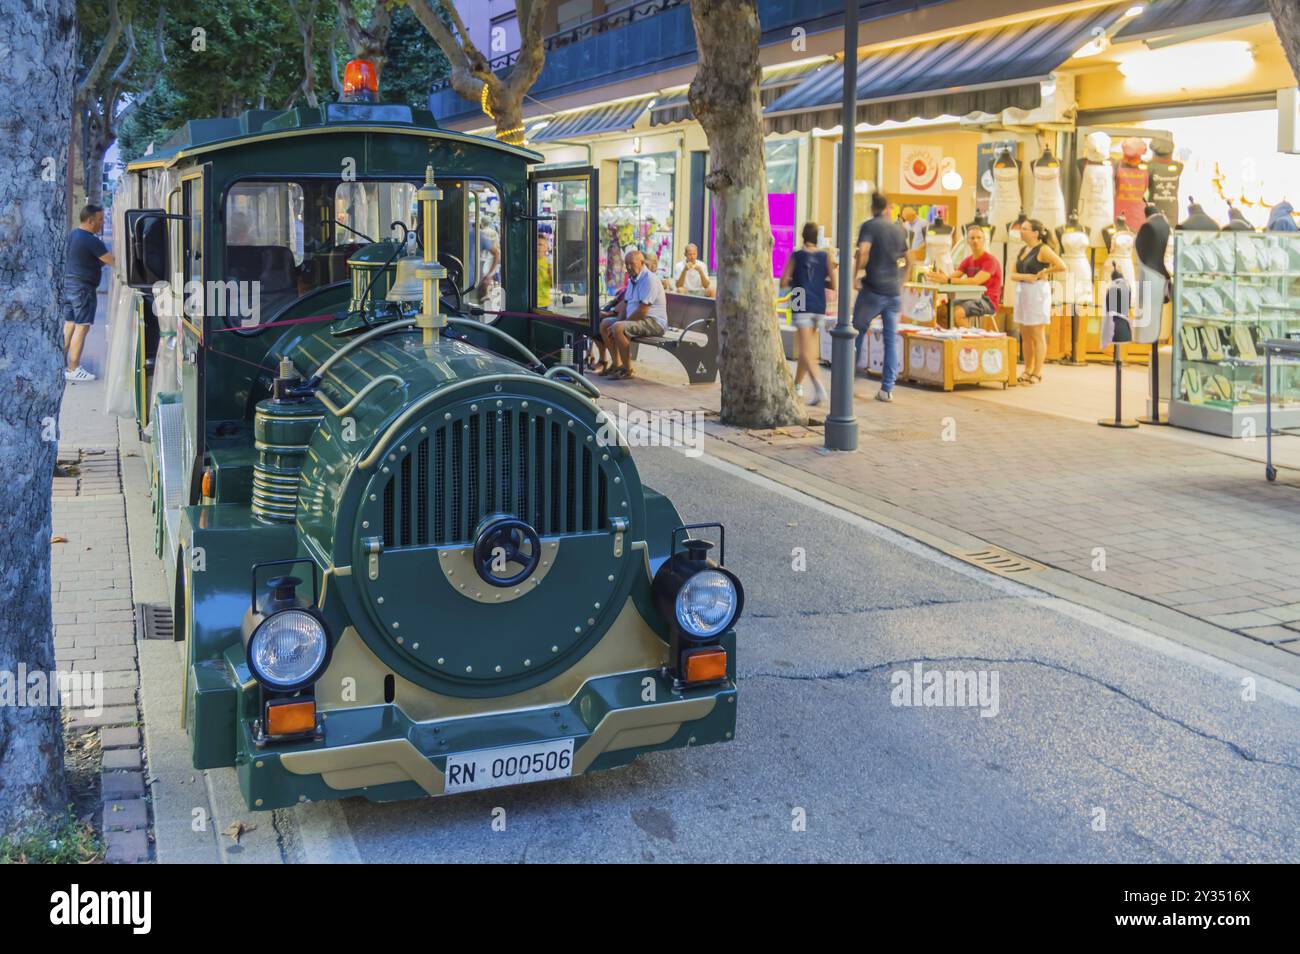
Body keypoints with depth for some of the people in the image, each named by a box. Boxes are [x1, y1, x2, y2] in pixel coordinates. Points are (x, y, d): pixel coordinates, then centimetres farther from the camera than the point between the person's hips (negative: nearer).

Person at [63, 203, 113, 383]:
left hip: (68, 283, 9)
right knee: (81, 327, -5)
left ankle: (61, 364, 17)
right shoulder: (91, 241, -17)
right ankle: (73, 370, -3)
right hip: (83, 287, -9)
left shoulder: (71, 235, 11)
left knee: (69, 325, 13)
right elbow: (113, 261, -17)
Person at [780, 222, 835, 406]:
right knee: (807, 347, 19)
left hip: (802, 306, -4)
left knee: (805, 351, -10)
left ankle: (818, 386, -30)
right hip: (819, 307, 4)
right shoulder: (825, 256, 3)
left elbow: (783, 283, -5)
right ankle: (797, 385, 30)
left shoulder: (796, 256, -3)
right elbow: (833, 285, 2)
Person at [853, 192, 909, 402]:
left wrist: (854, 274, -9)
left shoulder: (869, 226, -5)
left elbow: (863, 253, -21)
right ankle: (887, 388, 1)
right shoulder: (899, 229, 12)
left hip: (873, 289, -4)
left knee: (858, 331, 13)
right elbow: (906, 260, 21)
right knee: (891, 339, 4)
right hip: (895, 292, 4)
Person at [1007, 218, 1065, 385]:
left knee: (1037, 335, -3)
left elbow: (1062, 266, -19)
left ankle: (1037, 373, 1)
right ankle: (1028, 370, 19)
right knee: (1025, 334, 11)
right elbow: (1013, 275, 9)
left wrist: (1043, 273, -9)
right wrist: (1025, 277, -11)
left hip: (1038, 292, -8)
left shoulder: (1043, 249, -9)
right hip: (1022, 292, 8)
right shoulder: (1022, 250, 14)